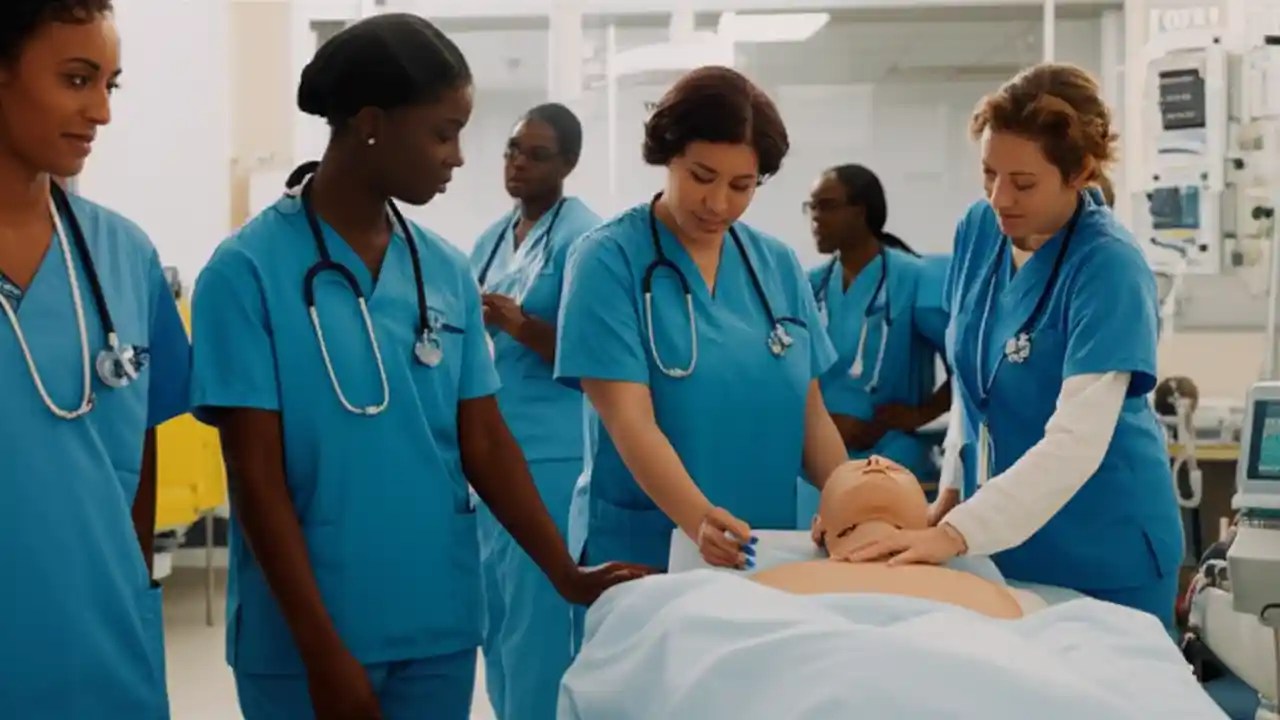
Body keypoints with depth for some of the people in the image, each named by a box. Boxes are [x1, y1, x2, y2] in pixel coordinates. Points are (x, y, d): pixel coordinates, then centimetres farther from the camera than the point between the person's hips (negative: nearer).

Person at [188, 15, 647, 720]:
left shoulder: (449, 272, 3)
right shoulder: (247, 271, -10)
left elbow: (484, 442, 6)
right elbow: (256, 476, -11)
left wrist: (567, 575, -2)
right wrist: (322, 649, -13)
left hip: (440, 627, 5)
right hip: (301, 640, -4)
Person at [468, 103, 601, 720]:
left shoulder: (582, 236, -8)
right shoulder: (491, 240, 13)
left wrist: (521, 325, -25)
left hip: (552, 454, -7)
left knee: (538, 620, -4)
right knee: (495, 614, 14)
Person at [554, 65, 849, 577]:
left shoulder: (779, 265, 4)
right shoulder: (608, 260, -10)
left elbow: (811, 415, 7)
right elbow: (629, 421, -18)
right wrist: (699, 521, -32)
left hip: (770, 554, 4)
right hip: (643, 552, -4)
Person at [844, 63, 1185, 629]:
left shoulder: (1110, 267, -22)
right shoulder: (980, 227, -3)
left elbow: (1077, 442, -30)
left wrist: (957, 533, -36)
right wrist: (954, 485, 1)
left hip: (1101, 550, -6)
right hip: (1000, 539, 6)